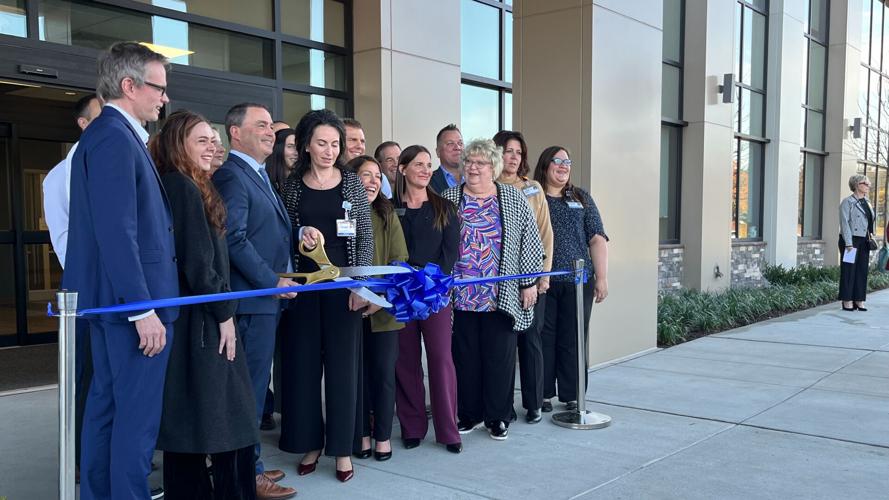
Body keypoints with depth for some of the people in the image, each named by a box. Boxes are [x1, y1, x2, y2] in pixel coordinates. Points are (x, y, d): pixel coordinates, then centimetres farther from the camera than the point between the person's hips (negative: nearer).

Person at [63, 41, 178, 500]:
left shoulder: (106, 135, 15)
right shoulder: (115, 138, -16)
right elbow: (117, 233, -22)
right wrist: (144, 310, -22)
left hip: (110, 301, 11)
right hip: (133, 299, -11)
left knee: (106, 406, 17)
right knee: (138, 416, -3)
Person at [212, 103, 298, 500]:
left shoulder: (258, 175, 19)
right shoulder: (231, 175, -13)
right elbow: (234, 240, -21)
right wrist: (272, 282, -16)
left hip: (268, 296, 10)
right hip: (253, 300, -10)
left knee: (254, 387, 15)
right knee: (250, 388, -2)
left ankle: (250, 465, 26)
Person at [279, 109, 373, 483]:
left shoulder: (352, 183, 3)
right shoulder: (292, 185, 5)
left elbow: (365, 238, 1)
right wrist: (299, 235, -12)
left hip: (342, 284, -1)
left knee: (342, 364, 2)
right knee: (303, 363, 4)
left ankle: (342, 447, 12)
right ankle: (310, 442, 18)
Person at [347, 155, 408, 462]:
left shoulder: (388, 216, 5)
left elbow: (399, 261, 0)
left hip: (384, 309, 1)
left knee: (384, 373, 4)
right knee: (356, 373, 8)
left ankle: (383, 436, 17)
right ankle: (362, 434, 21)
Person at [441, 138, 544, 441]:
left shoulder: (514, 200, 4)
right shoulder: (448, 200, 6)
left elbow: (529, 243, 4)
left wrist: (529, 283, 0)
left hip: (501, 295, -1)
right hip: (460, 295, 1)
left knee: (500, 356, 4)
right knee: (465, 355, 7)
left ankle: (498, 417, 18)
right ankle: (468, 413, 22)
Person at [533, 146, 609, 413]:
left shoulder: (581, 198, 14)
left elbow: (597, 239, 10)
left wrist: (601, 277, 2)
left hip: (577, 281, 2)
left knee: (574, 338, 5)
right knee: (543, 338, 2)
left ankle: (572, 396, 15)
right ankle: (543, 394, 14)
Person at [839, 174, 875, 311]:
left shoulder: (867, 203, 15)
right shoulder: (848, 202, -7)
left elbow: (870, 222, 21)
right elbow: (844, 223, -13)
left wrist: (871, 235, 10)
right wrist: (848, 243, -18)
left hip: (864, 241, 7)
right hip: (850, 240, -7)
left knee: (862, 270, 6)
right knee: (849, 271, -2)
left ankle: (859, 300, 12)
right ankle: (847, 301, 3)